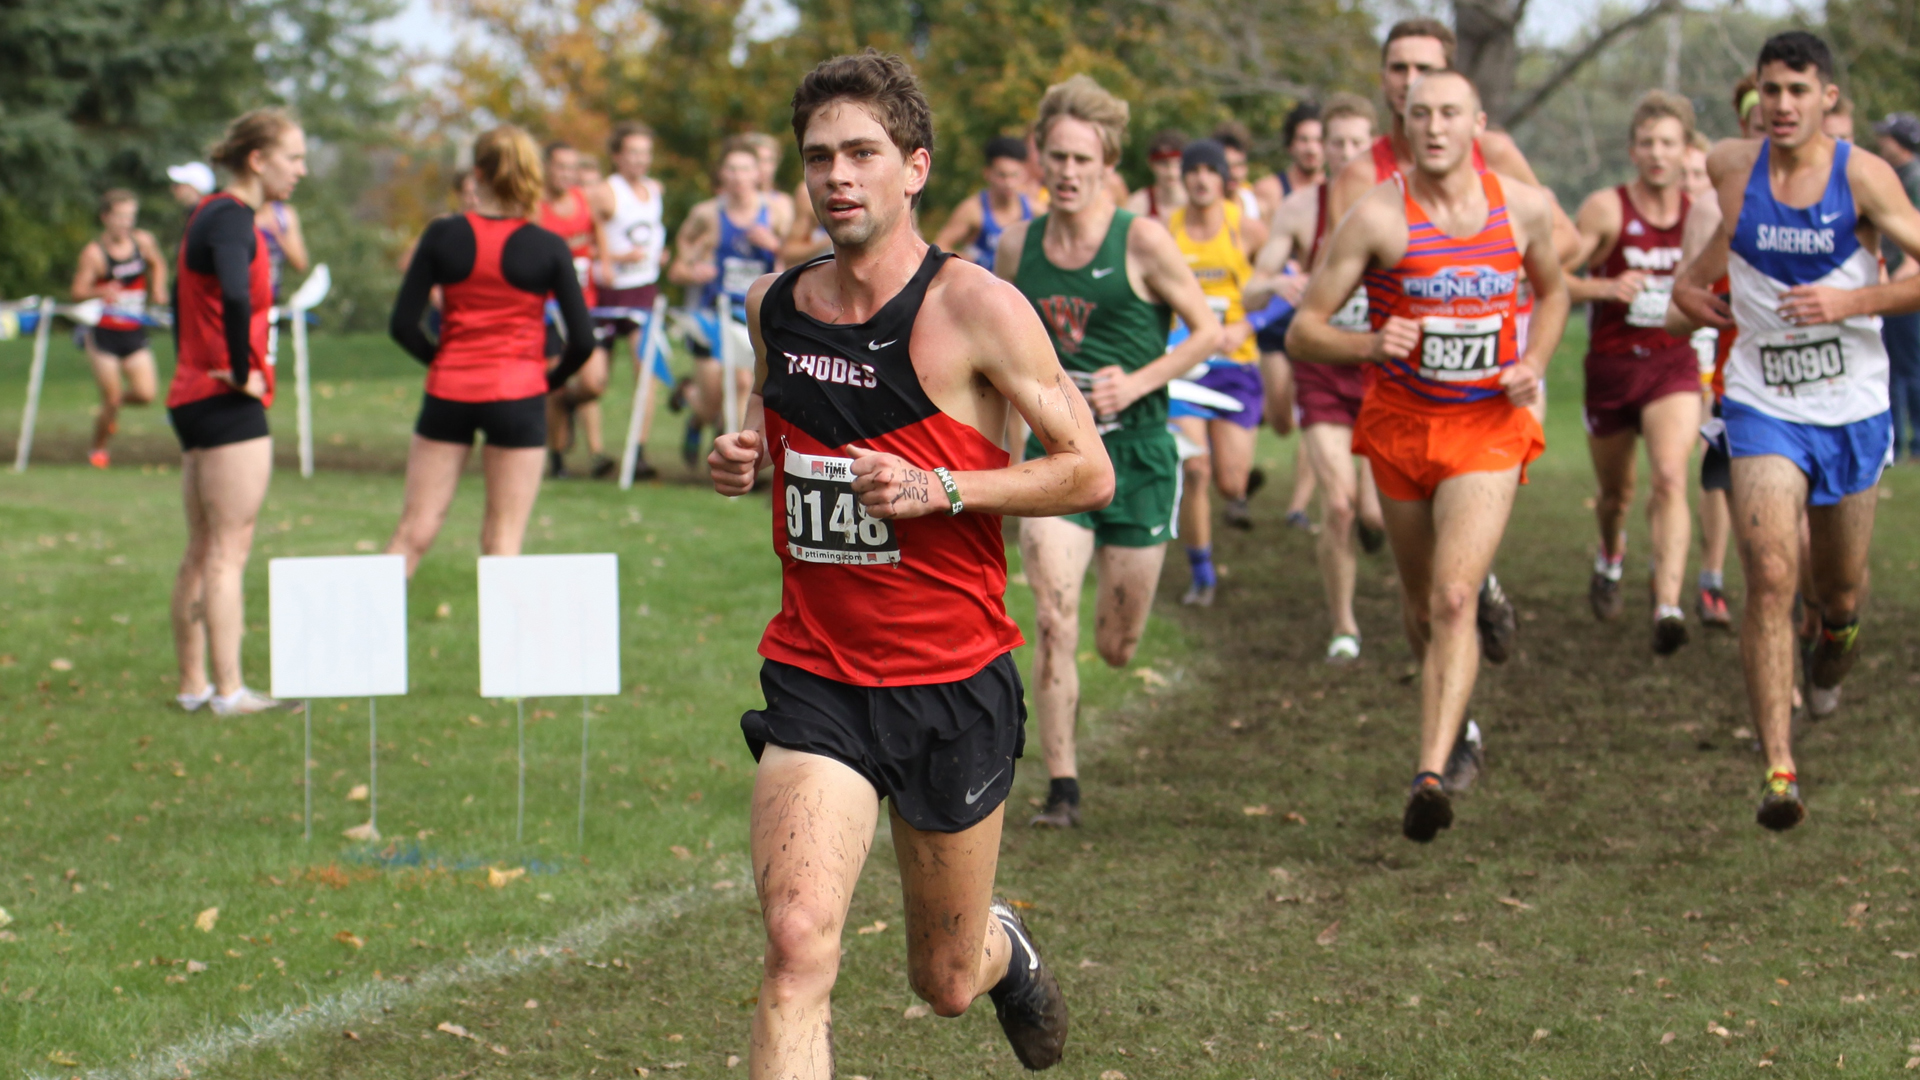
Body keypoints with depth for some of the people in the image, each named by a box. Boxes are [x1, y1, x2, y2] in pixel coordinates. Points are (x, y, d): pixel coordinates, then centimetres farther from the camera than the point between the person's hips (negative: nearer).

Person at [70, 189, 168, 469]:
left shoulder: (142, 241, 0)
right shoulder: (94, 252, -12)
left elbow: (157, 264, 22)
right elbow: (78, 293, -13)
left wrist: (158, 288, 5)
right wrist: (101, 292, -32)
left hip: (135, 334, 4)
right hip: (104, 334, -4)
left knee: (145, 393, -8)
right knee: (111, 398, -4)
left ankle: (113, 405, 27)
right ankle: (98, 449, 21)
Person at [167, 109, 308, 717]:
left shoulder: (211, 213, 16)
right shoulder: (232, 218, -15)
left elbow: (180, 296, 28)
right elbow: (235, 298, -34)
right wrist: (242, 371, -22)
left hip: (192, 396, 10)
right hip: (229, 404, -10)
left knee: (202, 552, 12)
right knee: (229, 552, -8)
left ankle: (193, 685, 17)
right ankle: (228, 691, -7)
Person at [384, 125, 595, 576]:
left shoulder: (443, 235, -2)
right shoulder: (547, 247, -4)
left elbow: (402, 325, -2)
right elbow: (582, 340, -6)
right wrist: (551, 380, 11)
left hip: (449, 392, 1)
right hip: (518, 395, -1)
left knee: (414, 533, 7)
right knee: (503, 540, 4)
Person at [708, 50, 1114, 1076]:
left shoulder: (973, 307, -10)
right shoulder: (773, 305, 4)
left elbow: (1088, 471, -8)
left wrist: (940, 490, -20)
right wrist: (744, 458, 2)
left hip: (952, 683, -2)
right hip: (814, 677, 2)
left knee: (945, 983, 15)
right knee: (797, 943, -21)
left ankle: (1004, 947, 53)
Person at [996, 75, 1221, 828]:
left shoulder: (1141, 242, -8)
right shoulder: (1018, 248, 4)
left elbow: (1209, 330, -4)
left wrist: (1139, 382, -15)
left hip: (1136, 452, -2)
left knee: (1117, 649, 8)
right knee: (1052, 622, -15)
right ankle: (1061, 786, -7)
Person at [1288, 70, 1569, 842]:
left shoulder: (1524, 207, -2)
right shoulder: (1379, 215, -12)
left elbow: (1551, 292, 19)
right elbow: (1303, 332, -10)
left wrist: (1534, 363, 0)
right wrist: (1368, 344, -30)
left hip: (1488, 426, -1)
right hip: (1400, 424, 1)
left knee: (1454, 599, -18)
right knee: (1423, 607, 14)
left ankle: (1432, 778, -24)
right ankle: (1457, 730, 42)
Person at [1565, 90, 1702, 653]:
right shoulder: (1606, 209, -9)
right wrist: (1606, 288, -27)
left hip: (1673, 364, 0)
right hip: (1612, 365, 0)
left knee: (1670, 478, -22)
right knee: (1616, 492, 15)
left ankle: (1668, 606, -29)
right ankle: (1610, 559, 50)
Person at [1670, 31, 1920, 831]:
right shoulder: (1730, 167, -2)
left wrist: (1851, 301, -23)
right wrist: (1699, 275, 14)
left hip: (1852, 411, 0)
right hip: (1763, 408, 0)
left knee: (1838, 590, 16)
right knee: (1769, 579, -17)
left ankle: (1835, 631, 55)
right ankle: (1779, 772, -18)